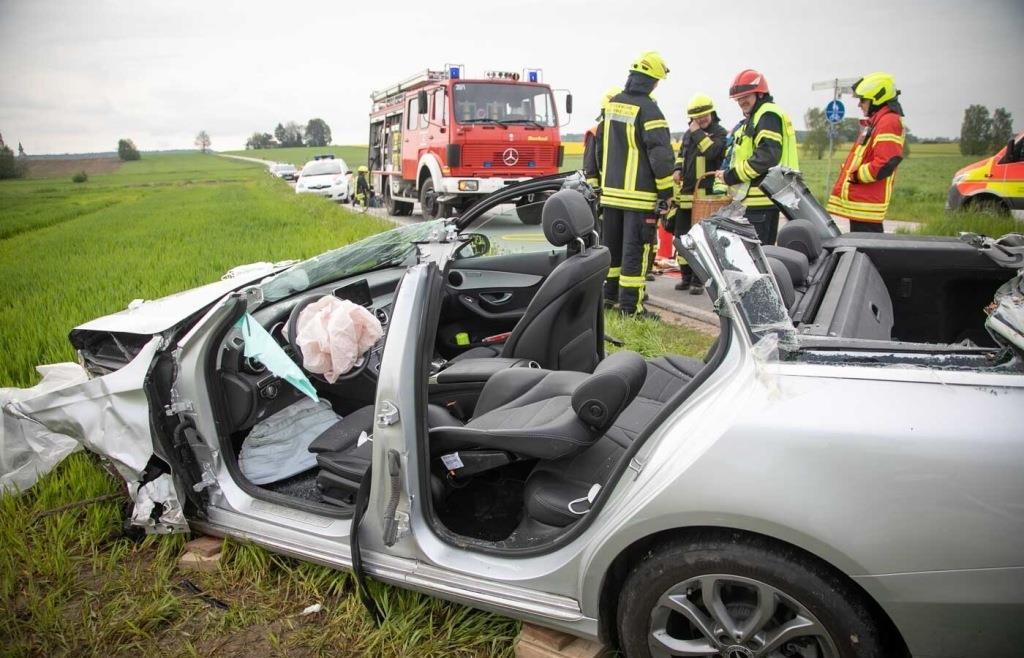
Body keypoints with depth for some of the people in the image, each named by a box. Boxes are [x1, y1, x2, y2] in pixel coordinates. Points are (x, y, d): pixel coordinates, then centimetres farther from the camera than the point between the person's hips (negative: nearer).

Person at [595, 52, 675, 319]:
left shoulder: (612, 105, 10)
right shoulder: (647, 109, -14)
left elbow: (600, 146, 19)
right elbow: (660, 154, -17)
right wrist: (666, 191, -10)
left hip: (611, 191, 8)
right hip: (640, 195, -8)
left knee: (612, 244, 17)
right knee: (635, 249, -4)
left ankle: (608, 292, 27)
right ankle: (630, 305, -2)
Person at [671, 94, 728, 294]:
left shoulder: (720, 133, -4)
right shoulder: (688, 133, 17)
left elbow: (711, 152, -22)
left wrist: (698, 133, -16)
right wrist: (677, 169, 7)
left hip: (706, 195, -7)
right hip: (685, 193, 7)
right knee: (682, 235, 10)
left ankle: (699, 279, 2)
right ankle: (686, 276, 21)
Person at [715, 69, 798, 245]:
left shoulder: (768, 115, -9)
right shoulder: (754, 118, 24)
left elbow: (767, 156, -21)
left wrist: (731, 176, -16)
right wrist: (729, 174, 11)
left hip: (760, 199, -11)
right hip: (763, 198, 11)